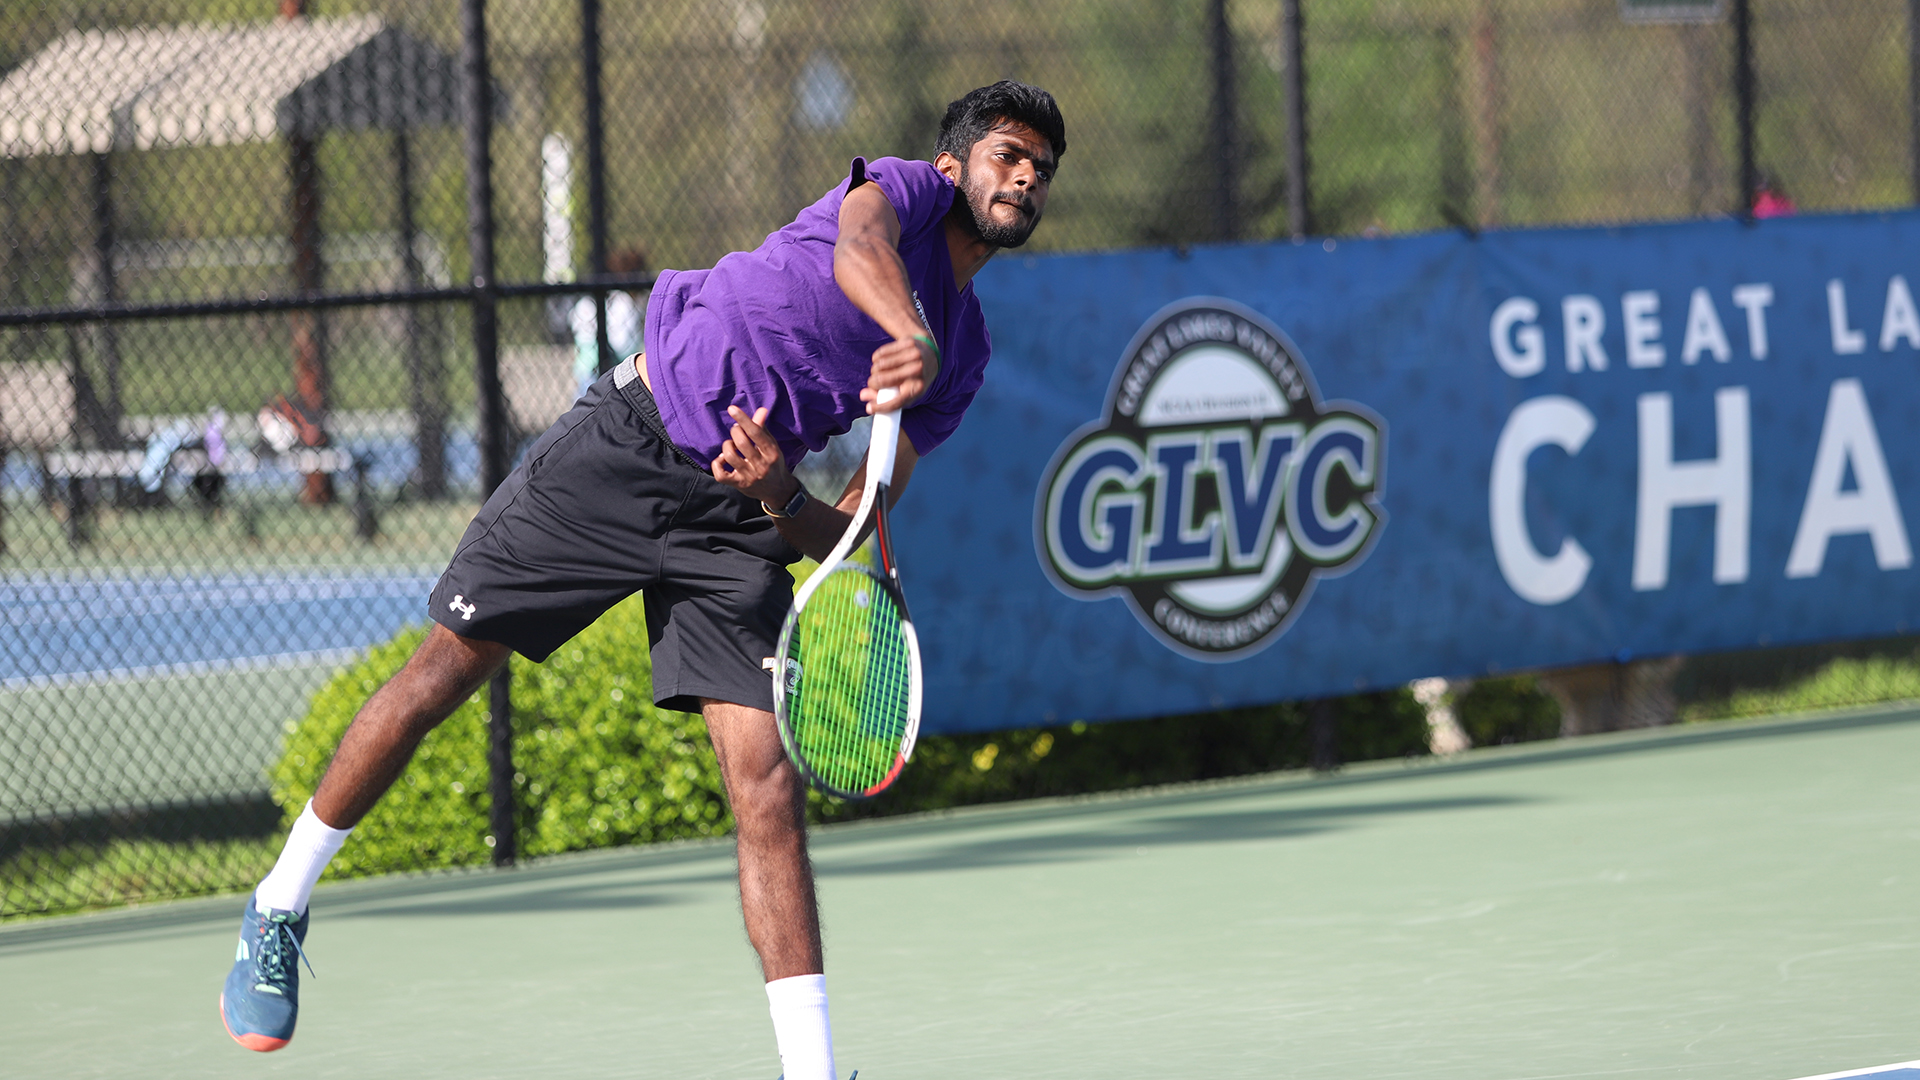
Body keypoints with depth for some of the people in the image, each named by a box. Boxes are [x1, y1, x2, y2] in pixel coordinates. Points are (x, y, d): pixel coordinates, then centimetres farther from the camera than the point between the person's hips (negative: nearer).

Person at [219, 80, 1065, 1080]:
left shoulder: (965, 358, 12)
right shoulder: (905, 187, -1)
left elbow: (850, 532, 8)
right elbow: (861, 241, -29)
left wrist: (775, 496, -14)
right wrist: (911, 334, -49)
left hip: (734, 519, 4)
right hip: (625, 443, -4)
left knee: (768, 784, -10)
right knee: (444, 670, 0)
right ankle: (280, 906, 19)